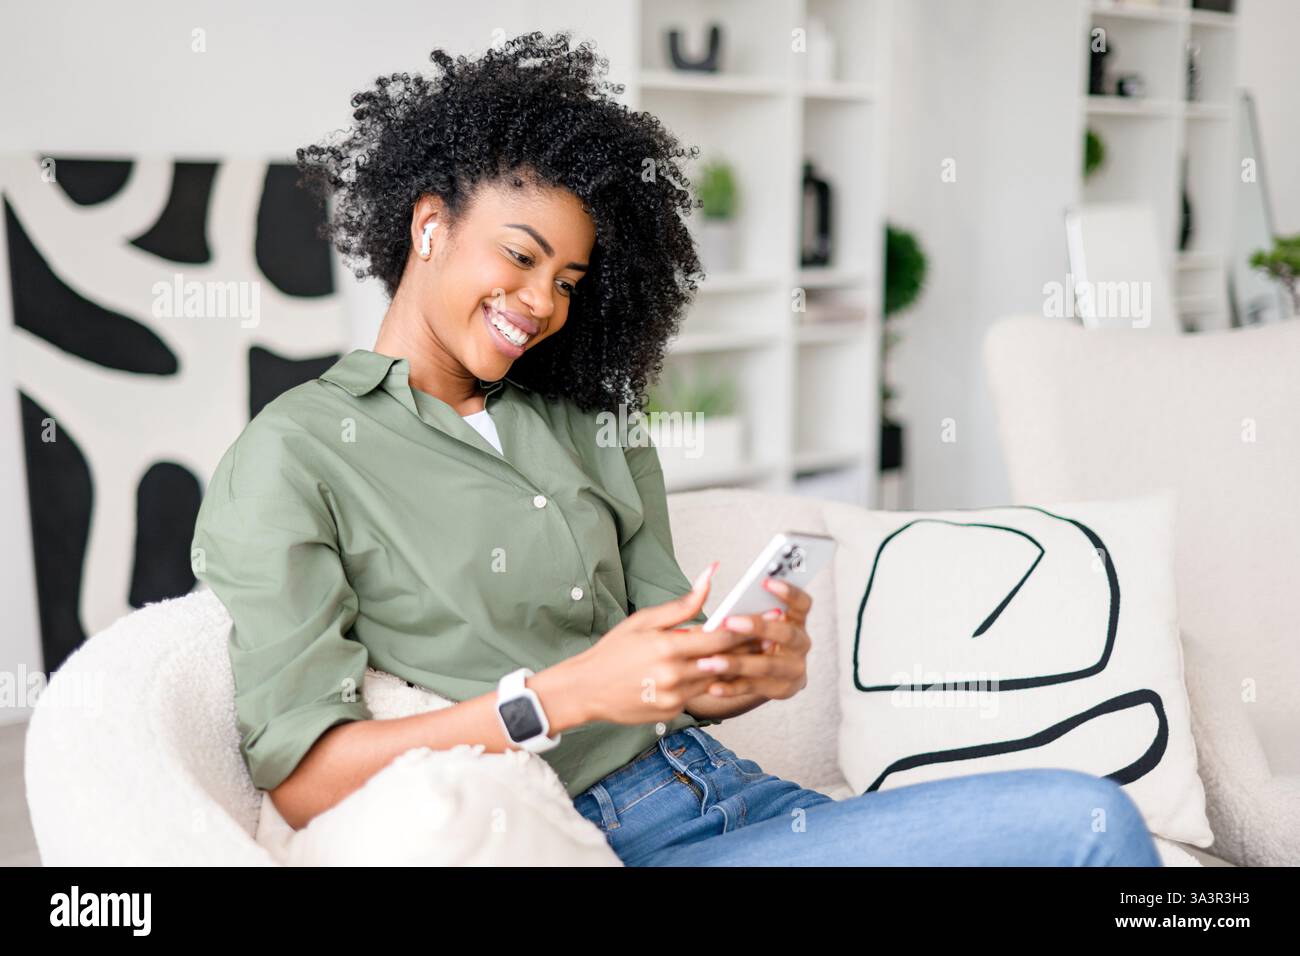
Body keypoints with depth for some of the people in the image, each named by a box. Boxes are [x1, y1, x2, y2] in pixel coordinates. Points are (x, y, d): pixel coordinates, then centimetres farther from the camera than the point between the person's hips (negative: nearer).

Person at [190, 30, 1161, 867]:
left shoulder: (580, 427, 16)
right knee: (1089, 828, -21)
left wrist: (759, 664, -12)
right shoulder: (290, 459, -2)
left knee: (1093, 815, -17)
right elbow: (299, 779, -11)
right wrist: (568, 694, -21)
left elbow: (673, 657, 12)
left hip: (725, 791, 6)